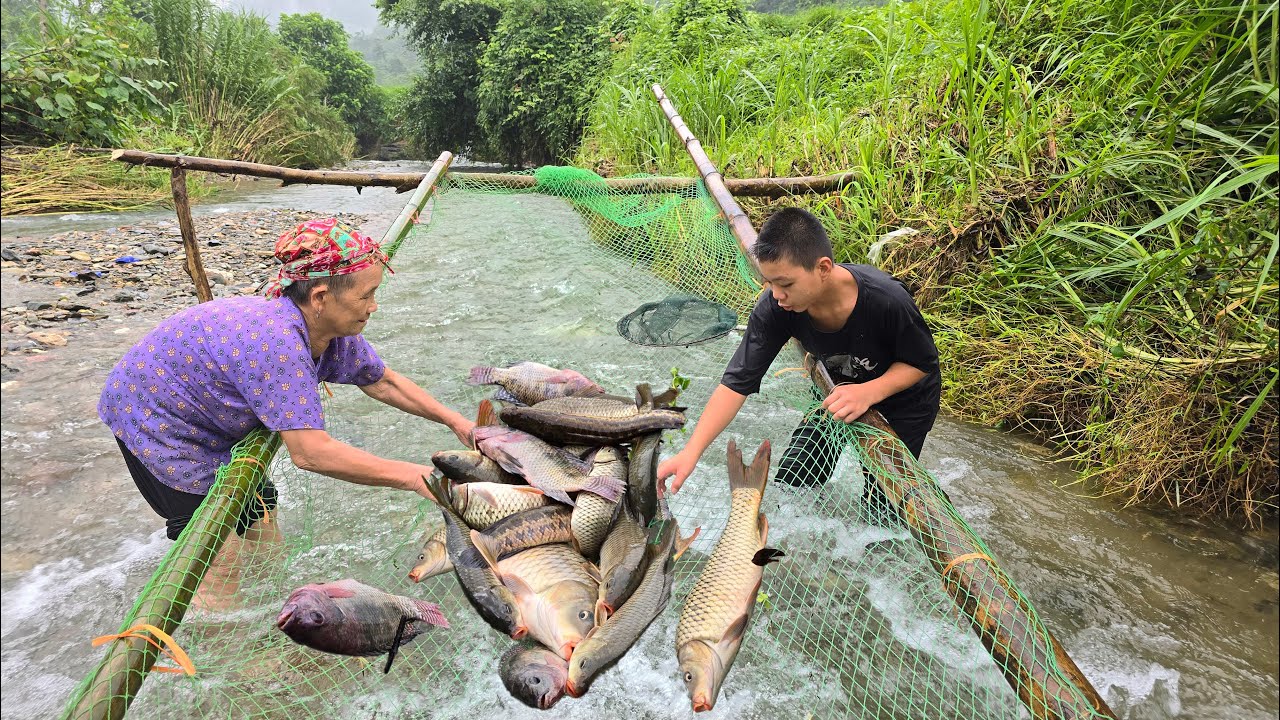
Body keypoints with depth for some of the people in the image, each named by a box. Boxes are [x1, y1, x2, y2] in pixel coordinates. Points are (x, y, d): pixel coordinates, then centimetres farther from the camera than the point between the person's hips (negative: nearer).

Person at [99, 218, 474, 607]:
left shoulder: (334, 329, -14)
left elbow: (383, 382, -1)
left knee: (259, 514, 14)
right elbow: (311, 452, -42)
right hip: (154, 417, -8)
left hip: (215, 422, 8)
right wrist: (414, 477, -39)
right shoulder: (277, 341, -40)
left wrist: (455, 421, -7)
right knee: (222, 561, -5)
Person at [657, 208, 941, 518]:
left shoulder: (886, 299, -38)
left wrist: (869, 392, -39)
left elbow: (923, 362, -20)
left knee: (882, 511, 1)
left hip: (903, 395, -3)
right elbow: (737, 382, -28)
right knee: (790, 486, 4)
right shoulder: (774, 307, -30)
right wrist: (690, 452, -36)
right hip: (841, 388, 3)